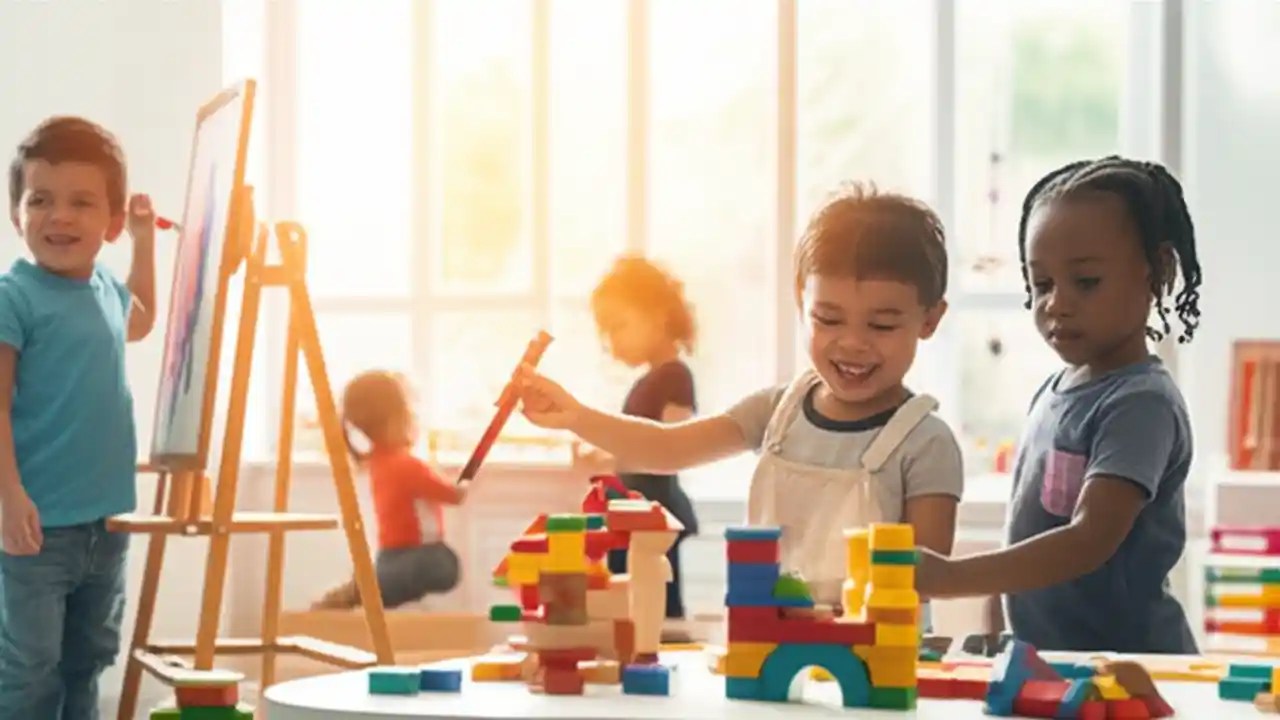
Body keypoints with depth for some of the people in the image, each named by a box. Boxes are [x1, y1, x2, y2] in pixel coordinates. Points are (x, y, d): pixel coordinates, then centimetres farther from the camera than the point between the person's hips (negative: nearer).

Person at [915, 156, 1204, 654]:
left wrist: (950, 577, -32)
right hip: (1042, 660, 7)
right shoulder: (1053, 393, 11)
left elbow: (1090, 540, -23)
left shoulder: (1142, 404, -12)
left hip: (1127, 658, -6)